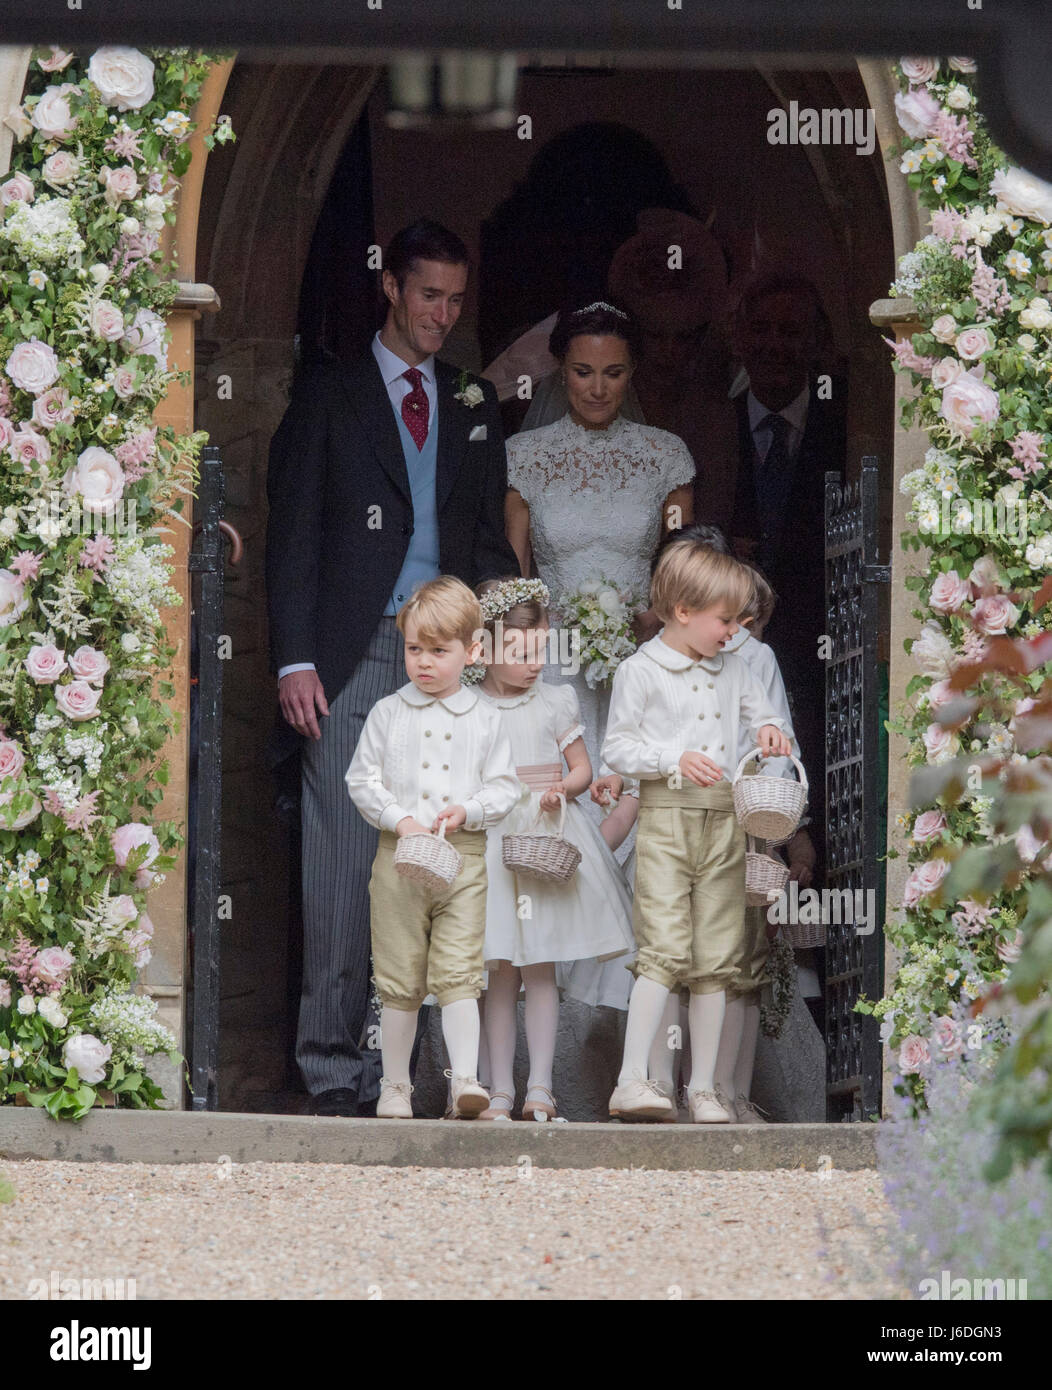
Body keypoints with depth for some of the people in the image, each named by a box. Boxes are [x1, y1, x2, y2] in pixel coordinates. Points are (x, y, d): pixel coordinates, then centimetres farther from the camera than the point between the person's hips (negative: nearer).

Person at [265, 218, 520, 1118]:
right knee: (345, 866, -7)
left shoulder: (473, 408, 19)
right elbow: (294, 534, 3)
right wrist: (295, 659, -7)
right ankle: (336, 1068, -5)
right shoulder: (329, 396, 8)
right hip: (353, 659, -3)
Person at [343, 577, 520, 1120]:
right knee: (400, 981, 5)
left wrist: (468, 811, -12)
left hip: (463, 856, -1)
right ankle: (395, 1086, 12)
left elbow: (504, 787, 7)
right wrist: (400, 820, -10)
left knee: (458, 974, -11)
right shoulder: (388, 713, 7)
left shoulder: (483, 719, 7)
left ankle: (465, 1079, -17)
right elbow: (362, 780, 5)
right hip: (398, 854, 1)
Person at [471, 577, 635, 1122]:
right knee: (499, 970, -1)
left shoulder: (555, 702, 7)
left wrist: (560, 790, -9)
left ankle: (539, 1087, 1)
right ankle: (500, 1091, 3)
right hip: (489, 840, -1)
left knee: (540, 968, 0)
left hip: (547, 835, 1)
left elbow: (582, 768, 11)